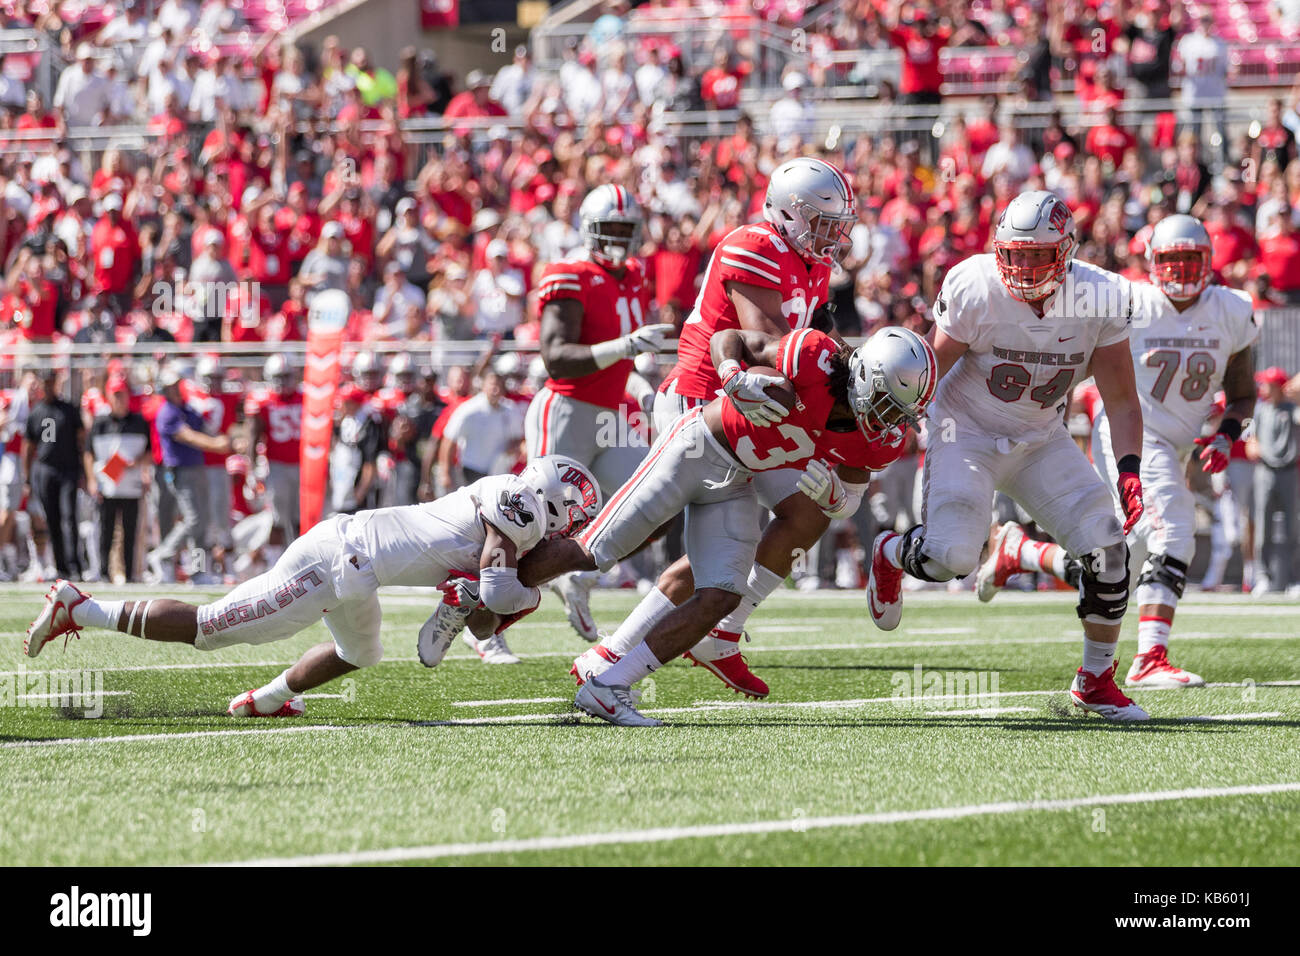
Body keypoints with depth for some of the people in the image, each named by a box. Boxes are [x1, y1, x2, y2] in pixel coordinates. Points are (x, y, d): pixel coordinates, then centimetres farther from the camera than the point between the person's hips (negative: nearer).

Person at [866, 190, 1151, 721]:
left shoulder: (1101, 299, -14)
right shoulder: (974, 289, -22)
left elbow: (1120, 398, -9)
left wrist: (1129, 470, -21)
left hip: (1041, 442, 3)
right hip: (967, 432, -3)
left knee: (1107, 547, -10)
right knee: (952, 556, -23)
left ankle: (1096, 681, 8)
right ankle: (892, 554, 16)